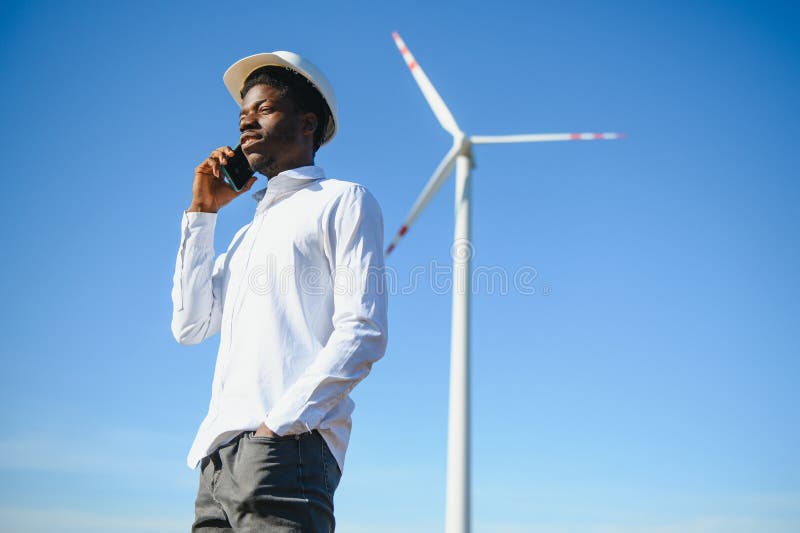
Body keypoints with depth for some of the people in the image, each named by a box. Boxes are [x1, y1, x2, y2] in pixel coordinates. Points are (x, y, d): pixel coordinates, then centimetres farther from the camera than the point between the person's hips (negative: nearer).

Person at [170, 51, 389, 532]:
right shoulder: (249, 233, 28)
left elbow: (363, 332, -7)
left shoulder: (344, 200, 5)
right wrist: (202, 212, 18)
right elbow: (190, 325, 18)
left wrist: (280, 422, -17)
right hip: (221, 453, 7)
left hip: (288, 445, -7)